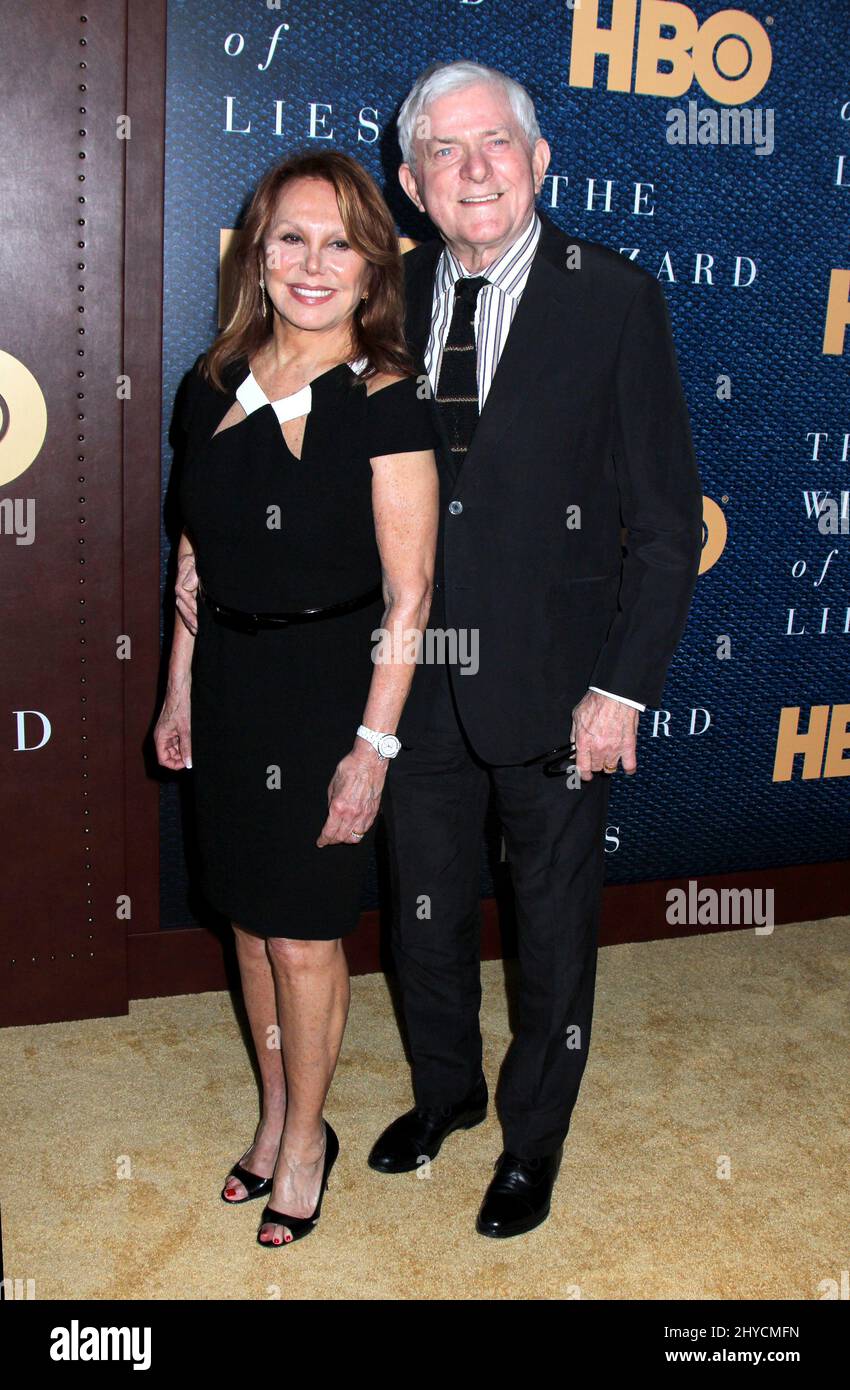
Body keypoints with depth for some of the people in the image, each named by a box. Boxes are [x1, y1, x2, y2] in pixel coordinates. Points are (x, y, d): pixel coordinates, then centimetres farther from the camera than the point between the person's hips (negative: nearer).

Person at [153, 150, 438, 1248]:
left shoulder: (386, 402, -13)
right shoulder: (213, 388, 3)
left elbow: (408, 593, -14)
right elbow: (196, 554, 11)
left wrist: (374, 742, -16)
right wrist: (179, 692, 13)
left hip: (332, 685, -5)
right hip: (229, 683, 5)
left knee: (303, 935, 4)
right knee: (250, 920, 16)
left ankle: (306, 1140, 27)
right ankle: (275, 1116, 36)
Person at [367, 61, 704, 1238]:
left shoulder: (616, 299, -9)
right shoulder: (391, 298, 2)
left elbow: (667, 518, -9)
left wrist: (622, 687, -14)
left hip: (553, 688, -3)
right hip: (418, 685, 4)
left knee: (554, 926, 14)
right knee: (426, 910, 20)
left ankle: (534, 1135, 39)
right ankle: (445, 1091, 47)